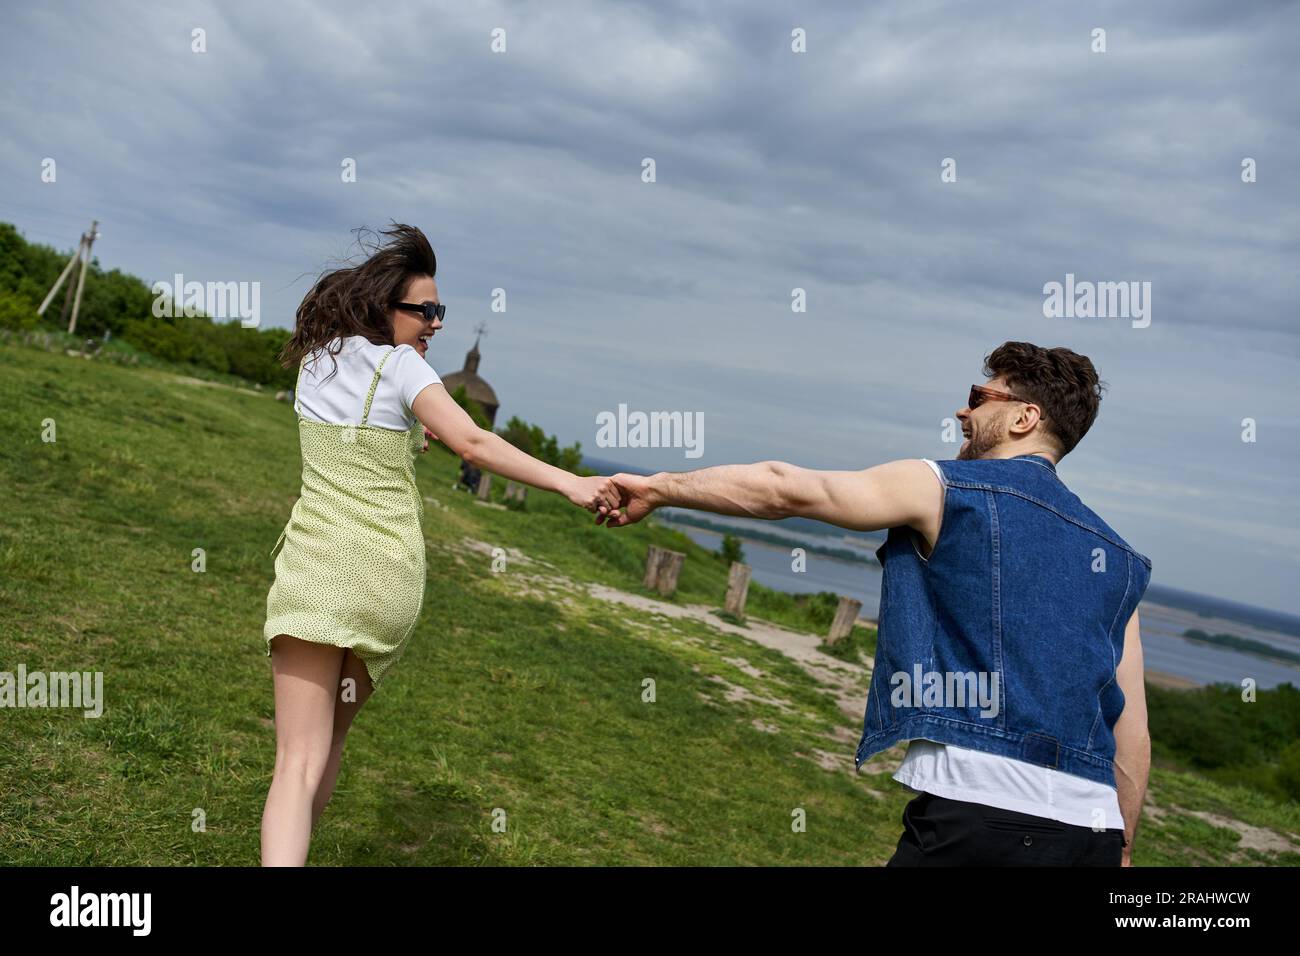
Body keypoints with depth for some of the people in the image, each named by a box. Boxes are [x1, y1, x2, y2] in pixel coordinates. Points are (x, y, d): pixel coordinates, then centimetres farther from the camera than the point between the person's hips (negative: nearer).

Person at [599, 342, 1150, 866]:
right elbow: (1132, 735, 14)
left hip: (979, 816, -6)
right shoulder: (1117, 557, 16)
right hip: (1092, 829, 7)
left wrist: (658, 487, 5)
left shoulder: (941, 487, -1)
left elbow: (783, 489, -6)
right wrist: (1120, 847, 21)